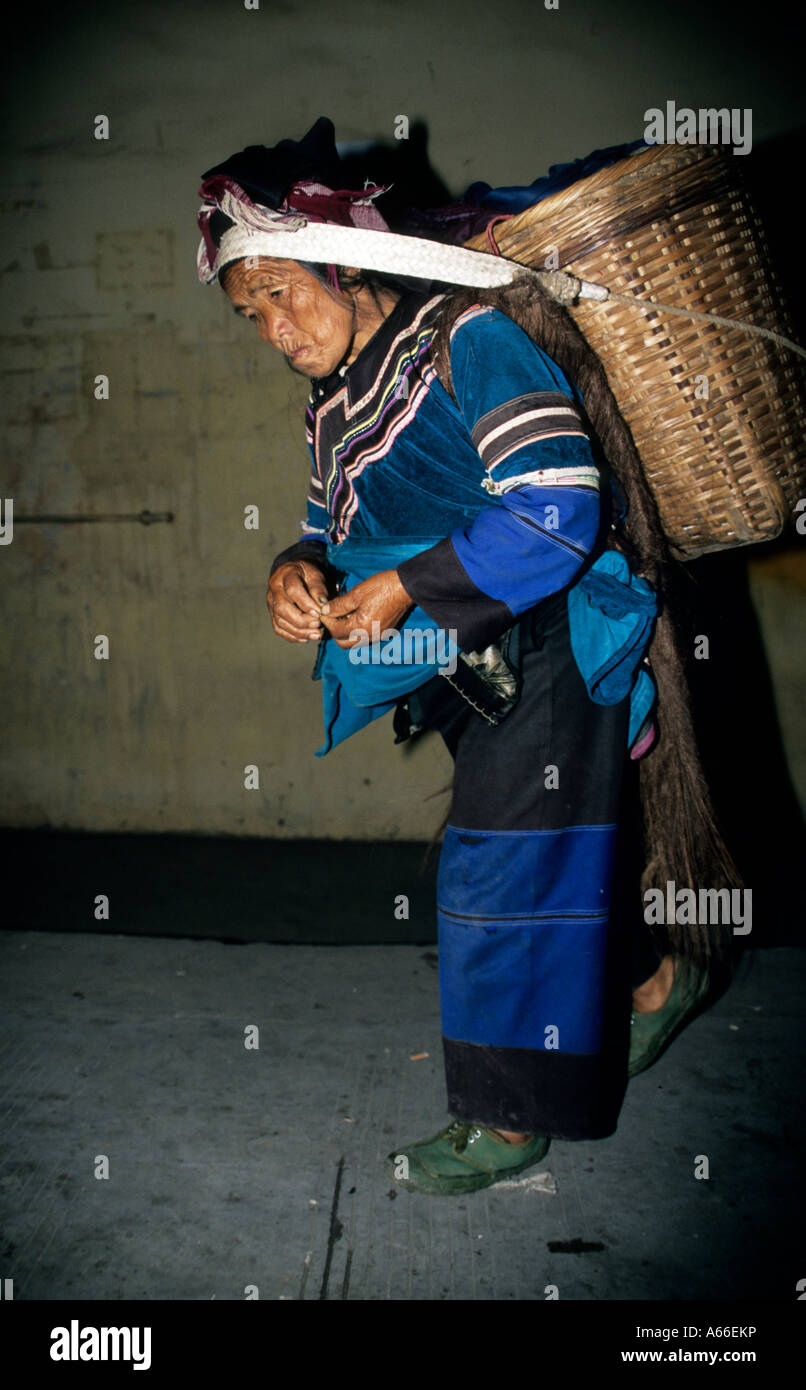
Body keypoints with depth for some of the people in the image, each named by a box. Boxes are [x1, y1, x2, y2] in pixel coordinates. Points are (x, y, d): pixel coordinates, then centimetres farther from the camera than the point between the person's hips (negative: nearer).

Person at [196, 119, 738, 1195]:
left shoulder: (467, 342, -18)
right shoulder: (332, 401, 10)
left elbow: (556, 508, -25)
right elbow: (335, 527, 15)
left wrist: (409, 589, -25)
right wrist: (301, 572, -9)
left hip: (545, 655, -8)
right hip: (469, 672, 9)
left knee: (503, 870, -4)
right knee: (540, 864, 17)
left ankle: (509, 1120, 12)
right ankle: (656, 977, 41)